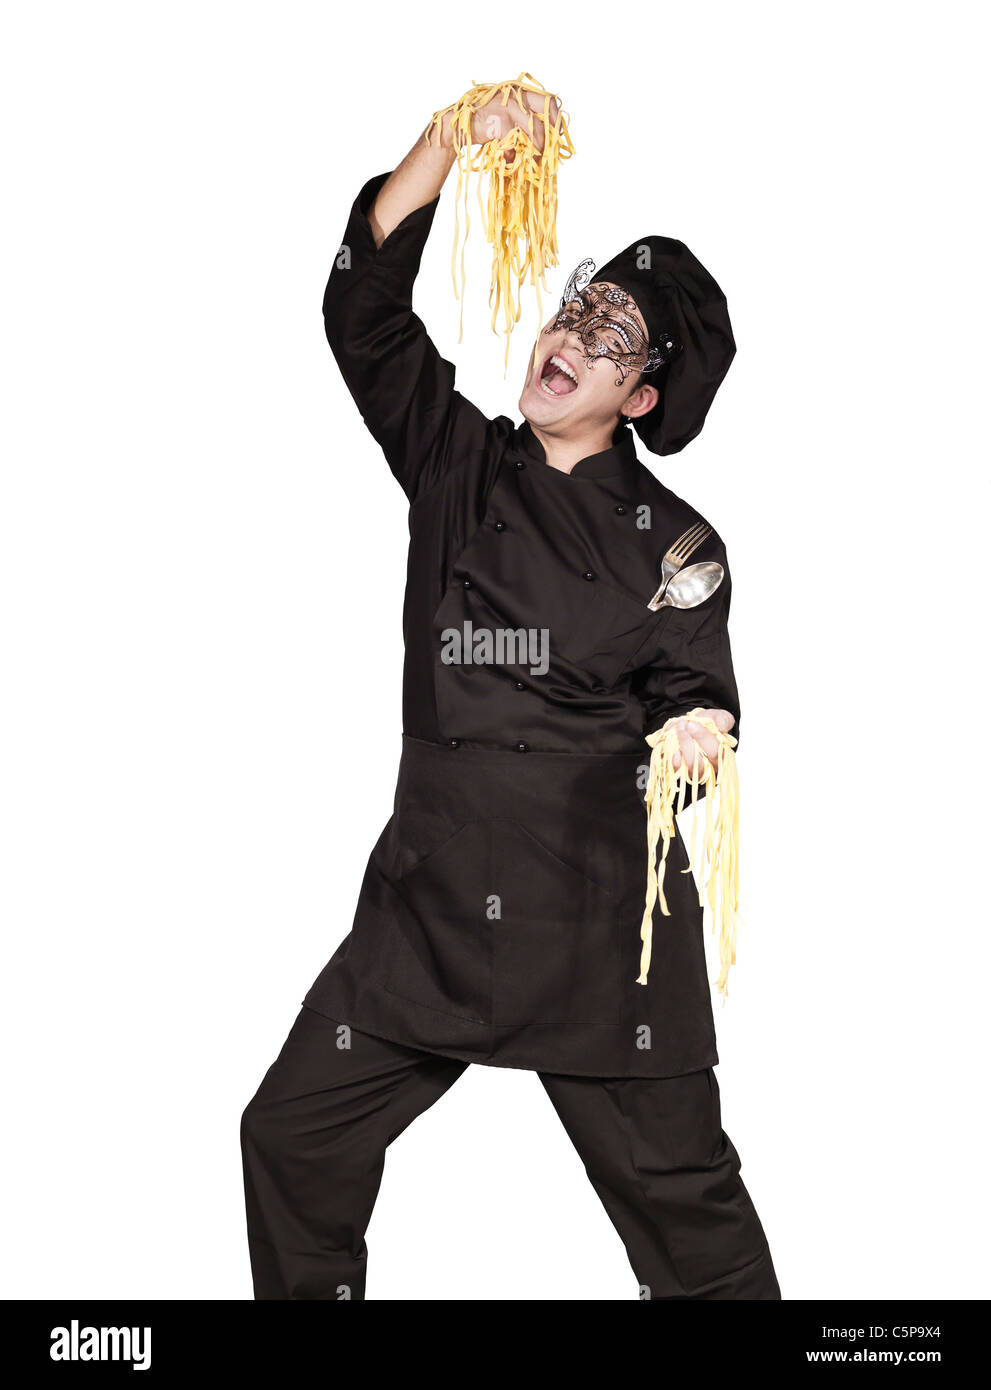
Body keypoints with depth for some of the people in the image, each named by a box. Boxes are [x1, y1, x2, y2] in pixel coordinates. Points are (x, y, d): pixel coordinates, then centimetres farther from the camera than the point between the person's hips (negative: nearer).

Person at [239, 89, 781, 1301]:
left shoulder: (674, 544, -1)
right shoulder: (457, 462, 6)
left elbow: (689, 701, -1)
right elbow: (364, 302, -2)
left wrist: (697, 737, -26)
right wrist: (460, 131, -10)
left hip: (604, 914, -3)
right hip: (433, 890, 3)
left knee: (678, 1190, 3)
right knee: (293, 1134, 8)